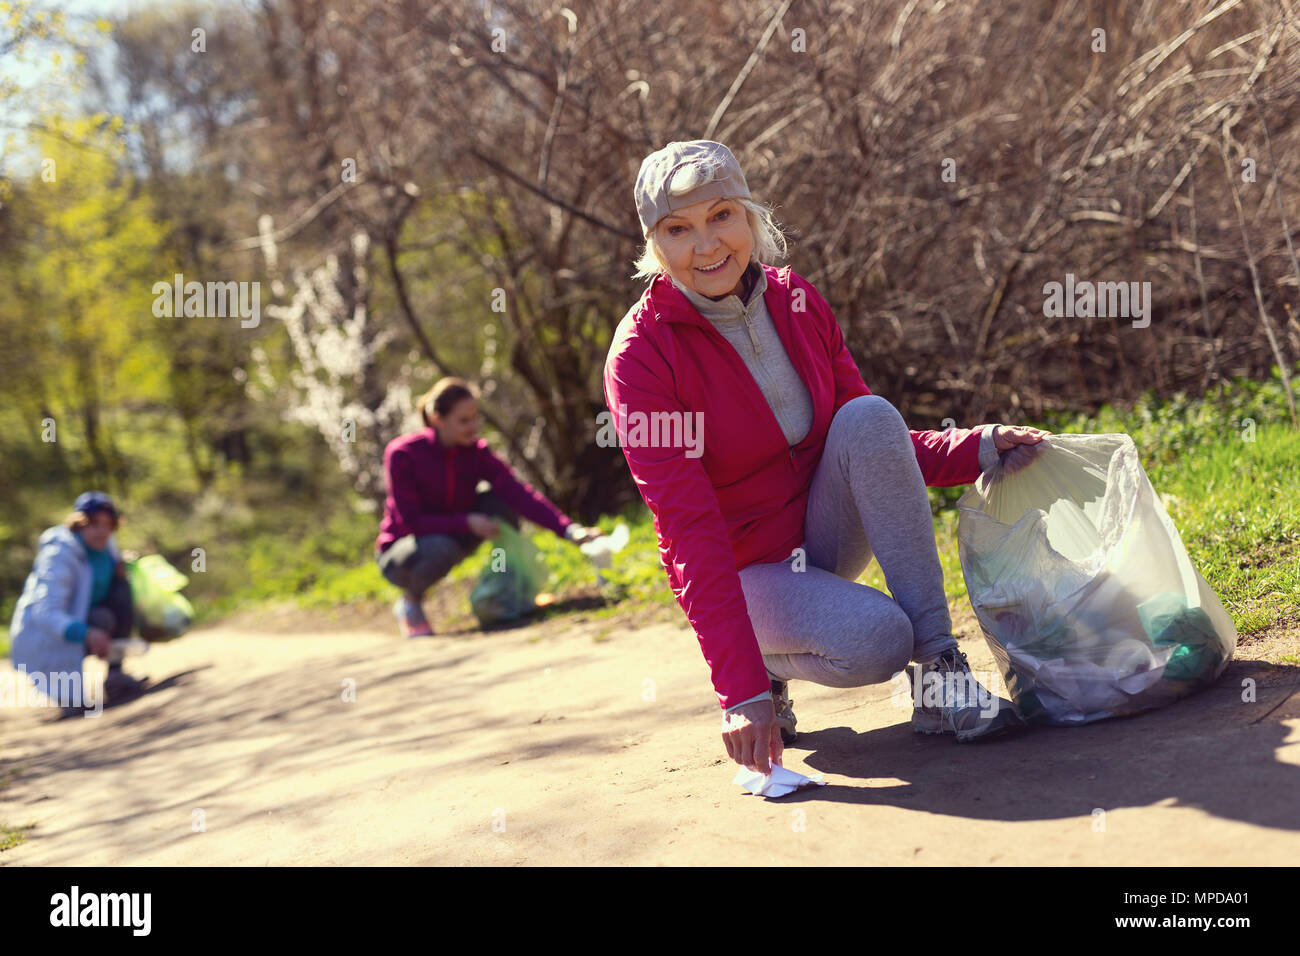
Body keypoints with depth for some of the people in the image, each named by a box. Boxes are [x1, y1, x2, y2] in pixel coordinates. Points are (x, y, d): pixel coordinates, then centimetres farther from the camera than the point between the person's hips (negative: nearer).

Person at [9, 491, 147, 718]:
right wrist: (86, 634, -51)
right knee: (102, 618, -31)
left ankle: (115, 673, -8)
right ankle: (69, 692, -16)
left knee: (121, 587, -7)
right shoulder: (59, 555, -24)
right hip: (42, 635, -8)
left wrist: (120, 568, -2)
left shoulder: (105, 544, 0)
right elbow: (46, 613, -35)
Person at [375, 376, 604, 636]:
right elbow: (411, 522, -23)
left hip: (451, 537, 4)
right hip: (398, 554, -4)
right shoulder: (402, 454, -22)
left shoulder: (476, 452, -11)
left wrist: (568, 529, -35)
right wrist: (467, 522, -31)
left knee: (502, 500, -17)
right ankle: (410, 602, -9)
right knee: (440, 549, -39)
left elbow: (519, 493, -22)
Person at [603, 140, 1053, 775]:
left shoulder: (797, 303, -3)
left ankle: (939, 672, -24)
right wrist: (742, 690, -32)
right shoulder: (642, 355, -20)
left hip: (822, 536, 5)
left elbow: (877, 443, 5)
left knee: (869, 416, -25)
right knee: (876, 639, -34)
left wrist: (975, 449, -15)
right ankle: (769, 665, 1)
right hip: (742, 571, -5)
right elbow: (689, 532, -26)